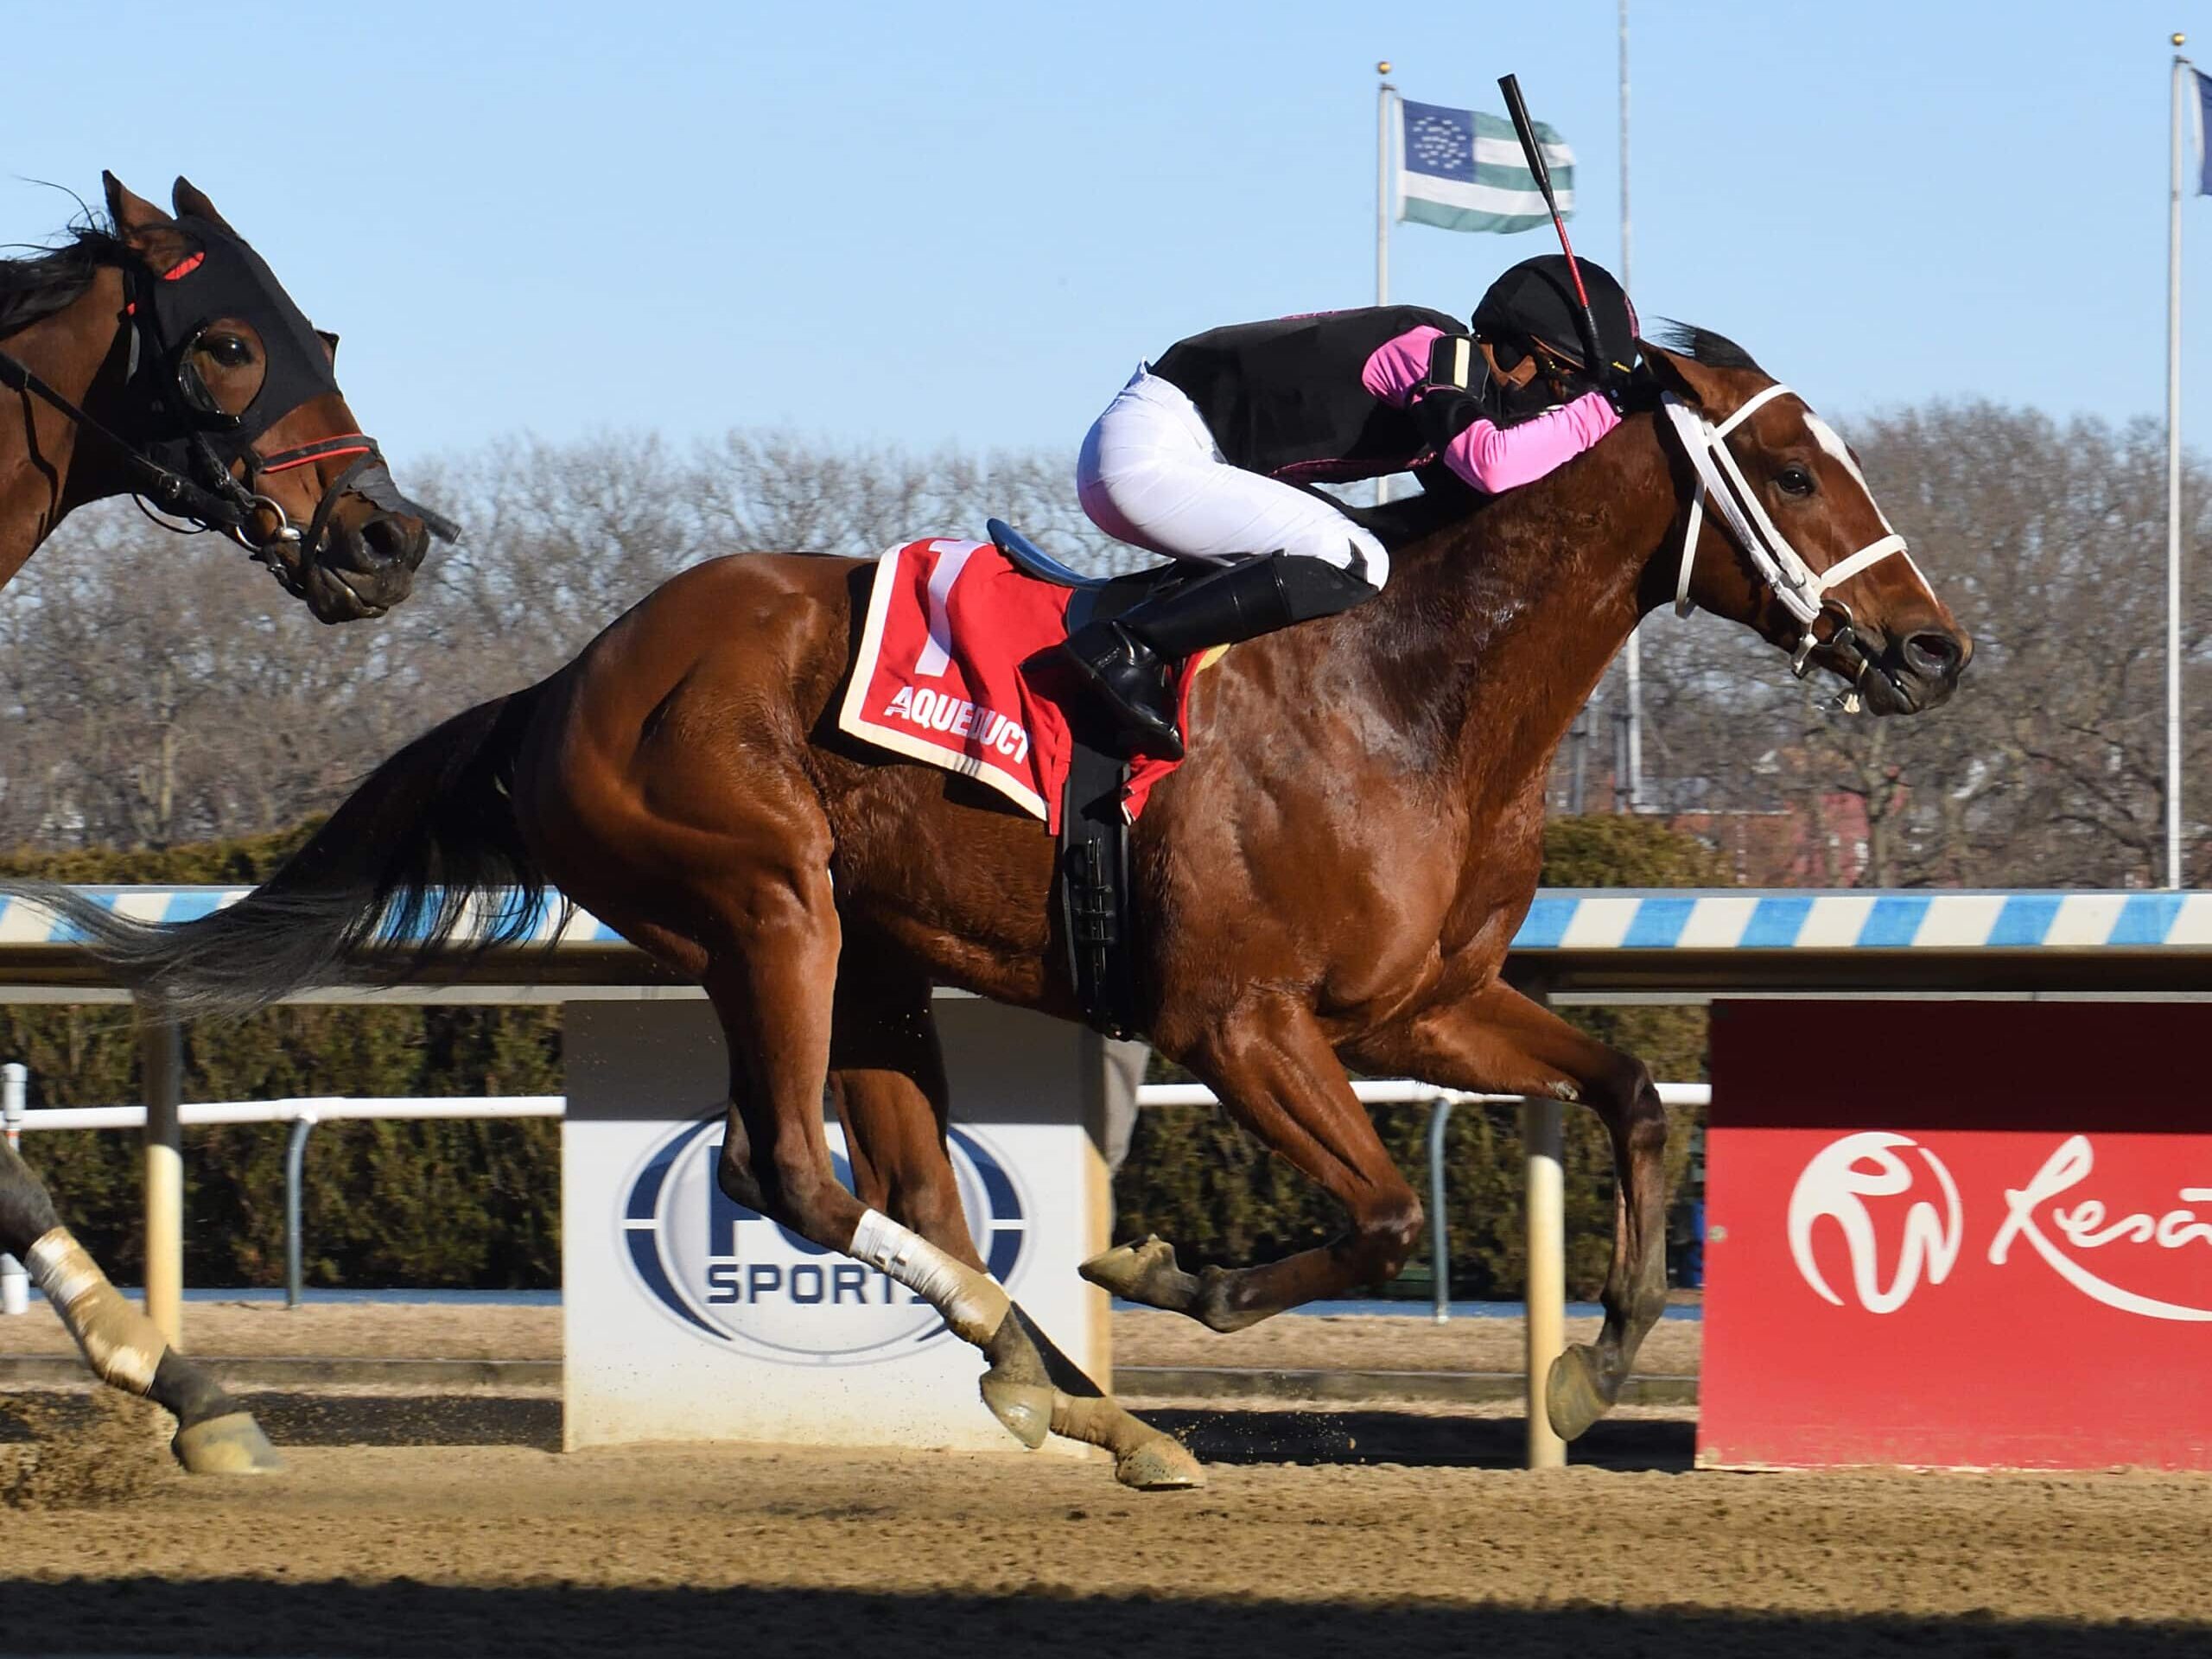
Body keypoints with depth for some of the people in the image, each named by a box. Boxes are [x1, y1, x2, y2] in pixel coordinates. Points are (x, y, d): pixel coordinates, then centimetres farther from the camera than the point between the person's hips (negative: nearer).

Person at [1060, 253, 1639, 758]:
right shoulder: (1443, 349, -13)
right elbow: (1490, 464, -30)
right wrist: (1597, 414, -16)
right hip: (1148, 457, -11)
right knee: (1356, 566, -21)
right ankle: (1128, 650, -23)